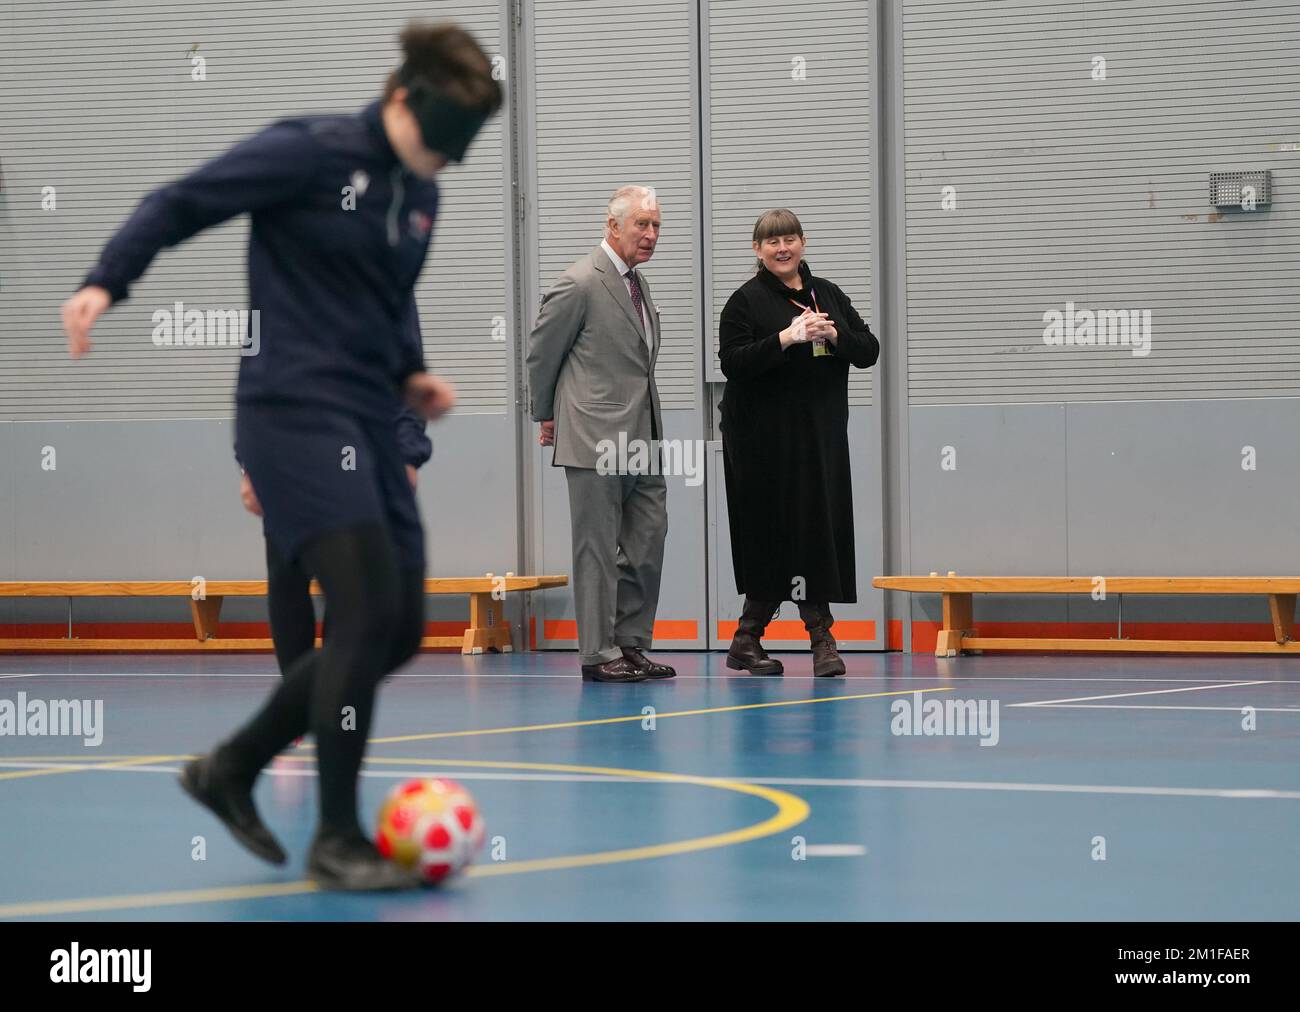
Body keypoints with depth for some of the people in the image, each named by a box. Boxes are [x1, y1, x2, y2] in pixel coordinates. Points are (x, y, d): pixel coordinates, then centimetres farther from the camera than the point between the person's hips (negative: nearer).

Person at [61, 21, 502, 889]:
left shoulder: (421, 195, 14)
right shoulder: (312, 154, -9)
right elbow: (182, 204, -7)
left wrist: (411, 372, 13)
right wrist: (106, 284, -18)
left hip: (367, 425, 9)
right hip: (299, 413, -9)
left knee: (399, 632, 7)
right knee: (368, 612, -16)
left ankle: (232, 769, 22)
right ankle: (336, 839, -5)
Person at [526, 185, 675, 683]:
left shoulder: (638, 283, 15)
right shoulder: (580, 285, -11)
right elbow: (541, 353, -3)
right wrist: (548, 416, 8)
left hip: (641, 438, 8)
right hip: (597, 438, -8)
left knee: (647, 543, 8)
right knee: (598, 549, -3)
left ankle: (631, 645, 16)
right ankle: (598, 652, 1)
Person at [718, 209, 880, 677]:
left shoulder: (828, 295, 12)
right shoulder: (746, 301, -2)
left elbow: (869, 352, 9)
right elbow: (732, 361, -13)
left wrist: (835, 335, -10)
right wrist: (784, 339, -23)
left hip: (821, 436, 5)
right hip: (766, 440, -5)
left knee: (822, 529, 1)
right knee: (780, 533, -4)